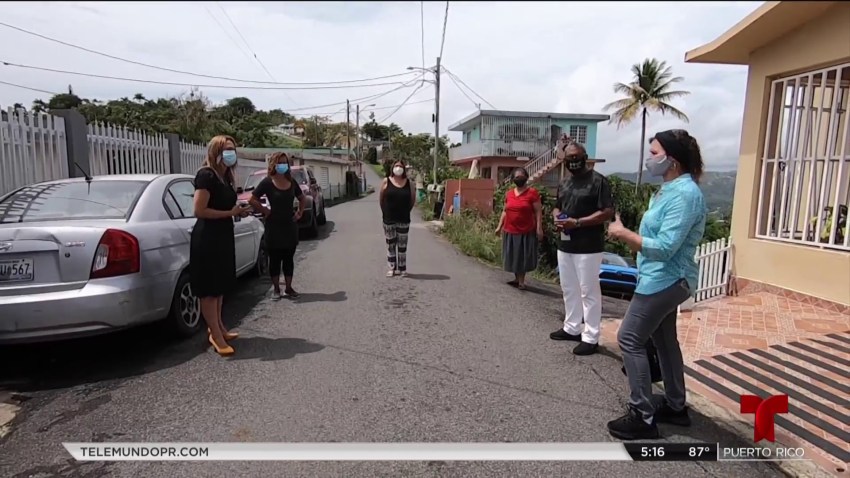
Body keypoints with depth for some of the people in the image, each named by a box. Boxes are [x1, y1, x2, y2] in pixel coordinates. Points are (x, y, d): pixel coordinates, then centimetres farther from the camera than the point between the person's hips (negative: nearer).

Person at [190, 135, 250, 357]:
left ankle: (219, 328, 29)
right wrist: (230, 213, -17)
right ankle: (215, 334, 5)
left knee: (220, 284, 17)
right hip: (207, 238, -10)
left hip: (223, 236, 10)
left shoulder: (225, 176, 13)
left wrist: (238, 211, 7)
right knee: (209, 287, -2)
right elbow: (199, 210, -21)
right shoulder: (206, 175, -15)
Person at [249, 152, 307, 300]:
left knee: (289, 258, 9)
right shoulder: (267, 182, -9)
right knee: (275, 259, 5)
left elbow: (302, 198, 21)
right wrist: (265, 211, -9)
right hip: (274, 226, -4)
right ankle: (276, 289, 16)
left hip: (290, 225, 4)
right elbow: (252, 200, -11)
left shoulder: (291, 182, 6)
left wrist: (300, 212, 9)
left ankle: (288, 289, 19)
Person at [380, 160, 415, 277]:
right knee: (390, 244, 7)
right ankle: (392, 268, 16)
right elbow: (381, 198, 3)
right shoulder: (386, 181, -2)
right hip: (389, 219, -1)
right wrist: (384, 211, 3)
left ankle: (402, 268, 14)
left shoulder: (408, 182, 1)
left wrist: (407, 210, 7)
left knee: (402, 245, 6)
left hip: (404, 220, 1)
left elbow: (413, 198, 10)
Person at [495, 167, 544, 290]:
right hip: (510, 231, 5)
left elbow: (538, 212, -9)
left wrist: (539, 228, -14)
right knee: (513, 256, 12)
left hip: (526, 232, -5)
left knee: (523, 257, 4)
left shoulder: (532, 192, -7)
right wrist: (499, 226, 12)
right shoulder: (509, 194, 8)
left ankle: (521, 281, 14)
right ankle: (517, 279, 26)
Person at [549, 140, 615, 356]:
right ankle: (571, 328, 29)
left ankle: (591, 337, 7)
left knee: (589, 291, -1)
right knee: (569, 289, 16)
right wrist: (557, 219, 0)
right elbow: (556, 207, 24)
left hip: (588, 247, -8)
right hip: (565, 245, 8)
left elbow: (608, 212, -16)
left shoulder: (598, 181, -10)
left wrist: (577, 222, -22)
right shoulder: (564, 183, 14)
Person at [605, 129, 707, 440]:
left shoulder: (684, 194, -22)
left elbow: (665, 247, -26)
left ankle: (643, 417, 4)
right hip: (666, 279, 11)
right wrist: (629, 236, 1)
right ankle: (676, 407, 33)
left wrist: (624, 234, -18)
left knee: (630, 339, -6)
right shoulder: (671, 189, 10)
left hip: (664, 280, -11)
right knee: (664, 340, 19)